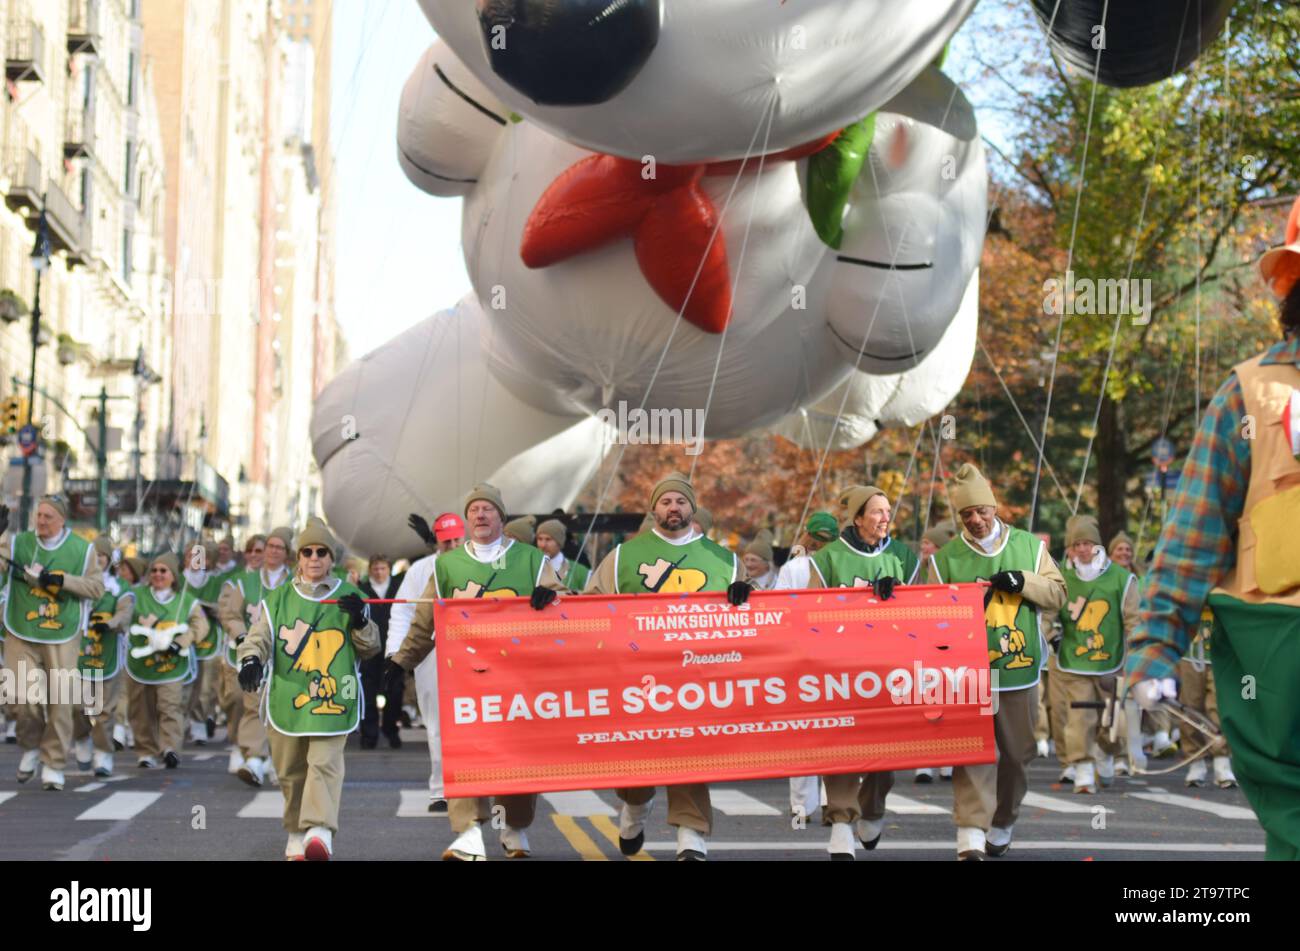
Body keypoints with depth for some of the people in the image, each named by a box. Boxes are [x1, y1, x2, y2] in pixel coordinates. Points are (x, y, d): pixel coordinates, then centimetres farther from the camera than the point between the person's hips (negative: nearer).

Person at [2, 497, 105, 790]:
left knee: (60, 702, -2)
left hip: (63, 638, 0)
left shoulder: (82, 549, 2)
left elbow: (97, 588, 0)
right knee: (27, 697, -10)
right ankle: (30, 747, 19)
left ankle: (53, 764, 11)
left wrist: (62, 580, -14)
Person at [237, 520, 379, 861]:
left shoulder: (349, 597, 9)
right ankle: (296, 838, 22)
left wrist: (360, 621, -9)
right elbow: (258, 637, 4)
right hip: (286, 697, 2)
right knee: (291, 771, 8)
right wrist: (251, 660, -17)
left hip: (332, 696, -2)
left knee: (325, 763, -17)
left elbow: (370, 649, 10)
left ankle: (319, 832, -30)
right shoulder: (278, 599, 11)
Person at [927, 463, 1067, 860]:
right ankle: (971, 834, -17)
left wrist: (1022, 581, -9)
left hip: (1020, 672, 3)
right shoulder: (945, 558, 2)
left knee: (1017, 754, 12)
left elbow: (1057, 594, 6)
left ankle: (1002, 826, 30)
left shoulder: (1029, 546, 7)